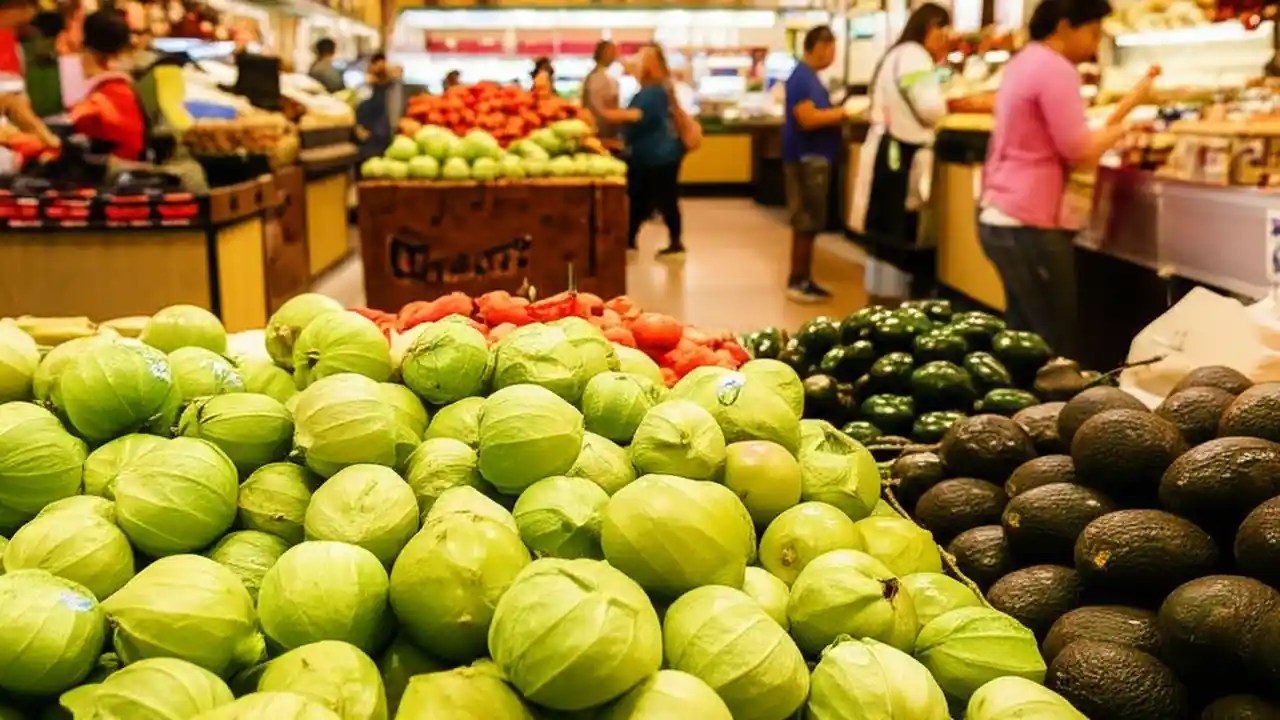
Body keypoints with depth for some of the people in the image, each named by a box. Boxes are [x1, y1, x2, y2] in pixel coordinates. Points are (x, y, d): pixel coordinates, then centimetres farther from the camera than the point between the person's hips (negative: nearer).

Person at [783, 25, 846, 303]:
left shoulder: (809, 76, 15)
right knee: (806, 223, -5)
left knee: (809, 223, 12)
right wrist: (844, 112, -17)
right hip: (806, 158, -10)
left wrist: (840, 114, 7)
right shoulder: (801, 77, -15)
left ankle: (802, 279, 18)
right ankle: (797, 282, 1)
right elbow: (808, 119, -23)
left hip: (814, 157, 10)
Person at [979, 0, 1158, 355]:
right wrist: (1122, 127, 3)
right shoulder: (1055, 69, -14)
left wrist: (1130, 102, 13)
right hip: (1028, 224, -10)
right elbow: (1080, 152, -16)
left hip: (998, 216, 10)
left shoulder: (1025, 62, 16)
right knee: (1057, 345, -3)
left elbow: (1062, 142, 16)